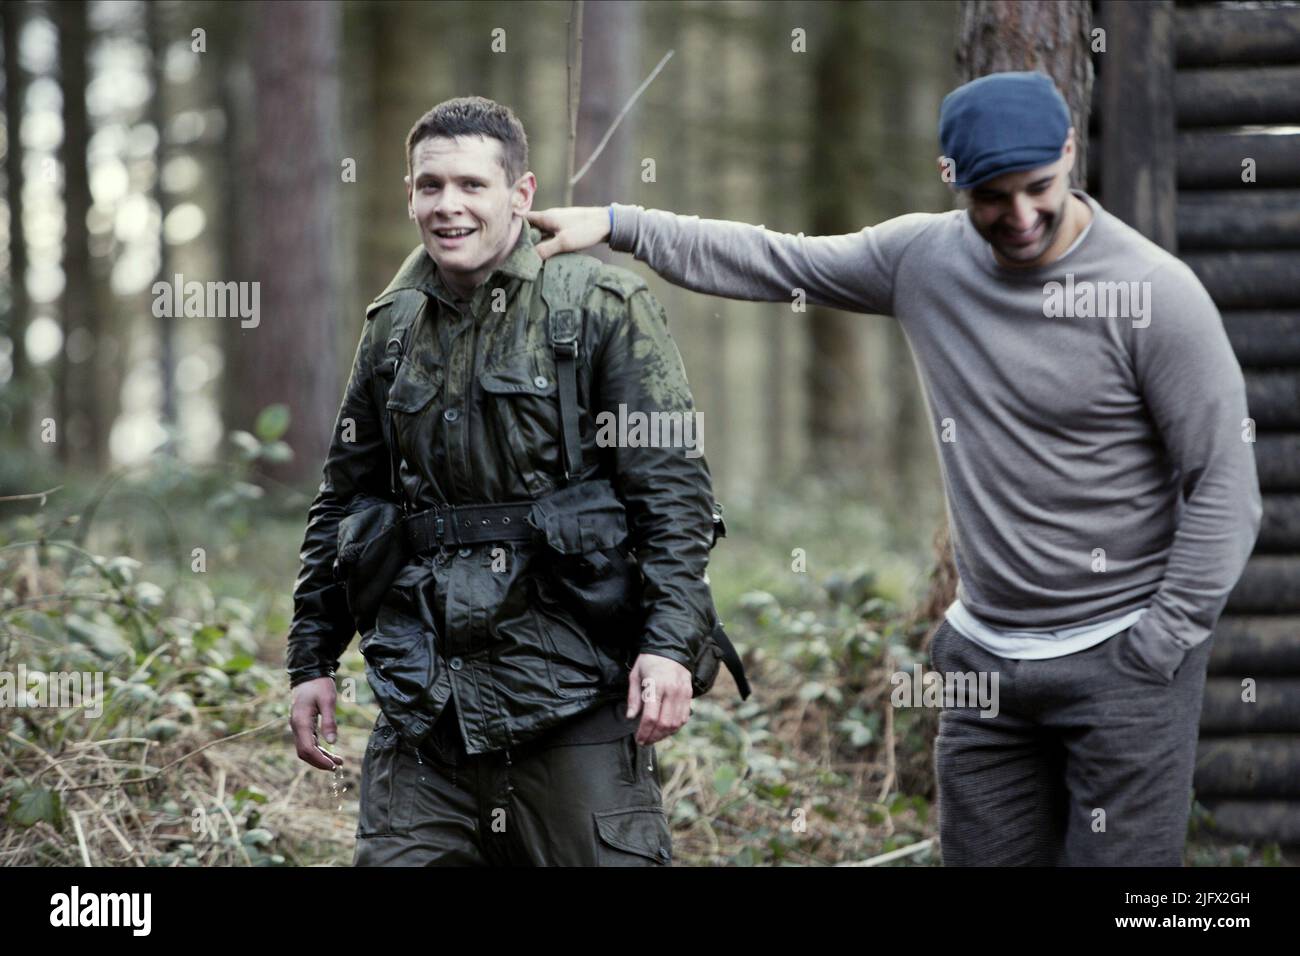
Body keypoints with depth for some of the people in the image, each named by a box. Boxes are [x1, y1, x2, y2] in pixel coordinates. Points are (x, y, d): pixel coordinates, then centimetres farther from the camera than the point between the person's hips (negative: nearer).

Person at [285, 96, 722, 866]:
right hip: (424, 693, 5)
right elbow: (342, 502, 19)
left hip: (573, 692, -4)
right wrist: (313, 660, 16)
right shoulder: (394, 327, 12)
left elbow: (674, 487, -8)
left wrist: (672, 641, -17)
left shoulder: (604, 307, -3)